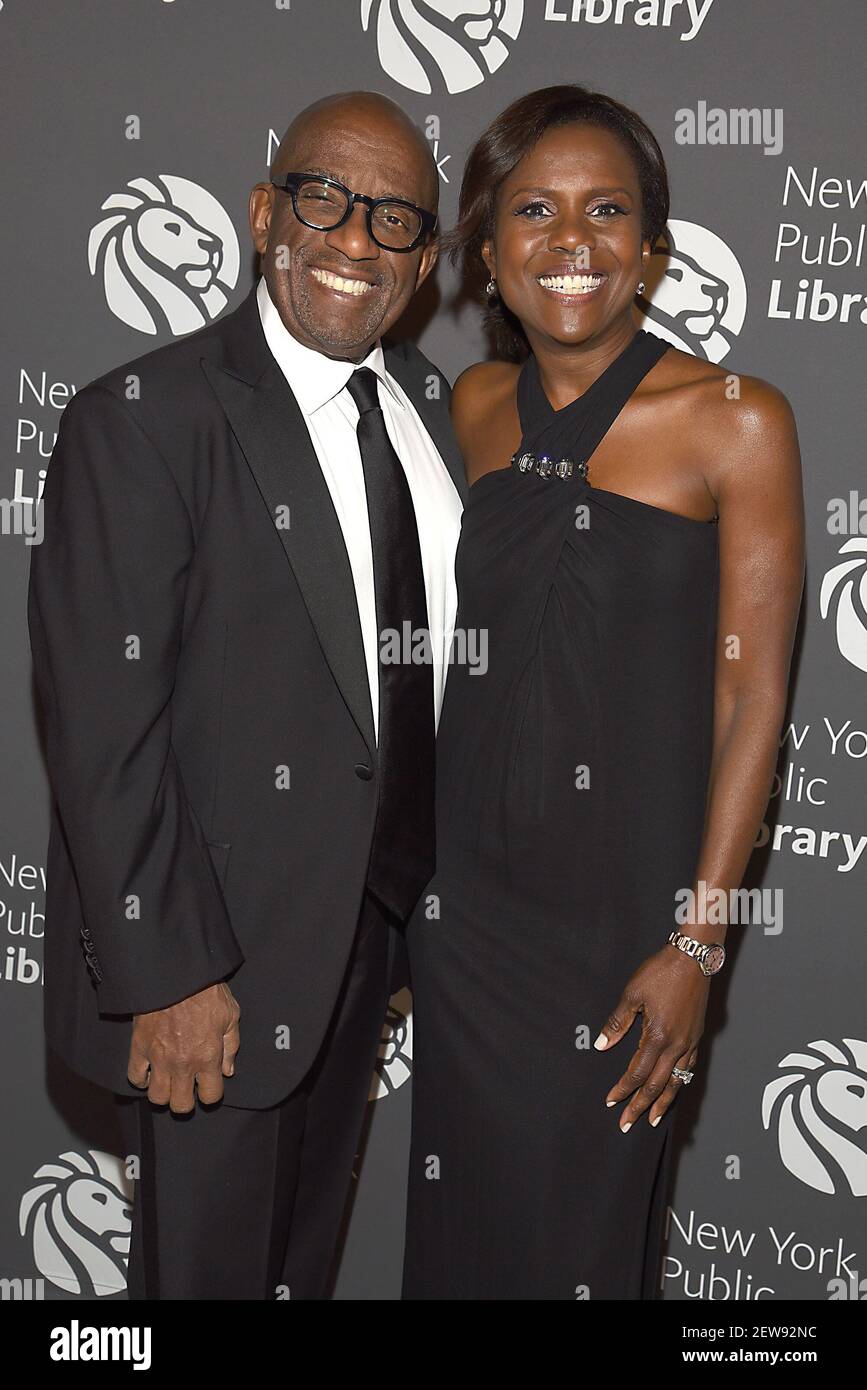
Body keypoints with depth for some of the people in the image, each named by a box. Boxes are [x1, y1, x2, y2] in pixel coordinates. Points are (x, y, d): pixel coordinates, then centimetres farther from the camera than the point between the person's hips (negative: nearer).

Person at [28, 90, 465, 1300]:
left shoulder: (431, 406, 4)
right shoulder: (141, 421, -17)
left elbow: (432, 652, 9)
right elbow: (104, 727, -20)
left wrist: (421, 889, 7)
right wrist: (167, 977, -20)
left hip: (372, 924, 6)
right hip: (217, 951, -6)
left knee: (307, 1251, 24)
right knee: (211, 1263, 12)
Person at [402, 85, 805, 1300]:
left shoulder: (737, 423, -11)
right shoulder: (474, 408, 3)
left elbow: (753, 698, -11)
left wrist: (697, 944, -13)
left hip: (625, 893, -4)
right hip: (464, 883, 4)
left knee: (586, 1217, 10)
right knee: (463, 1204, 17)